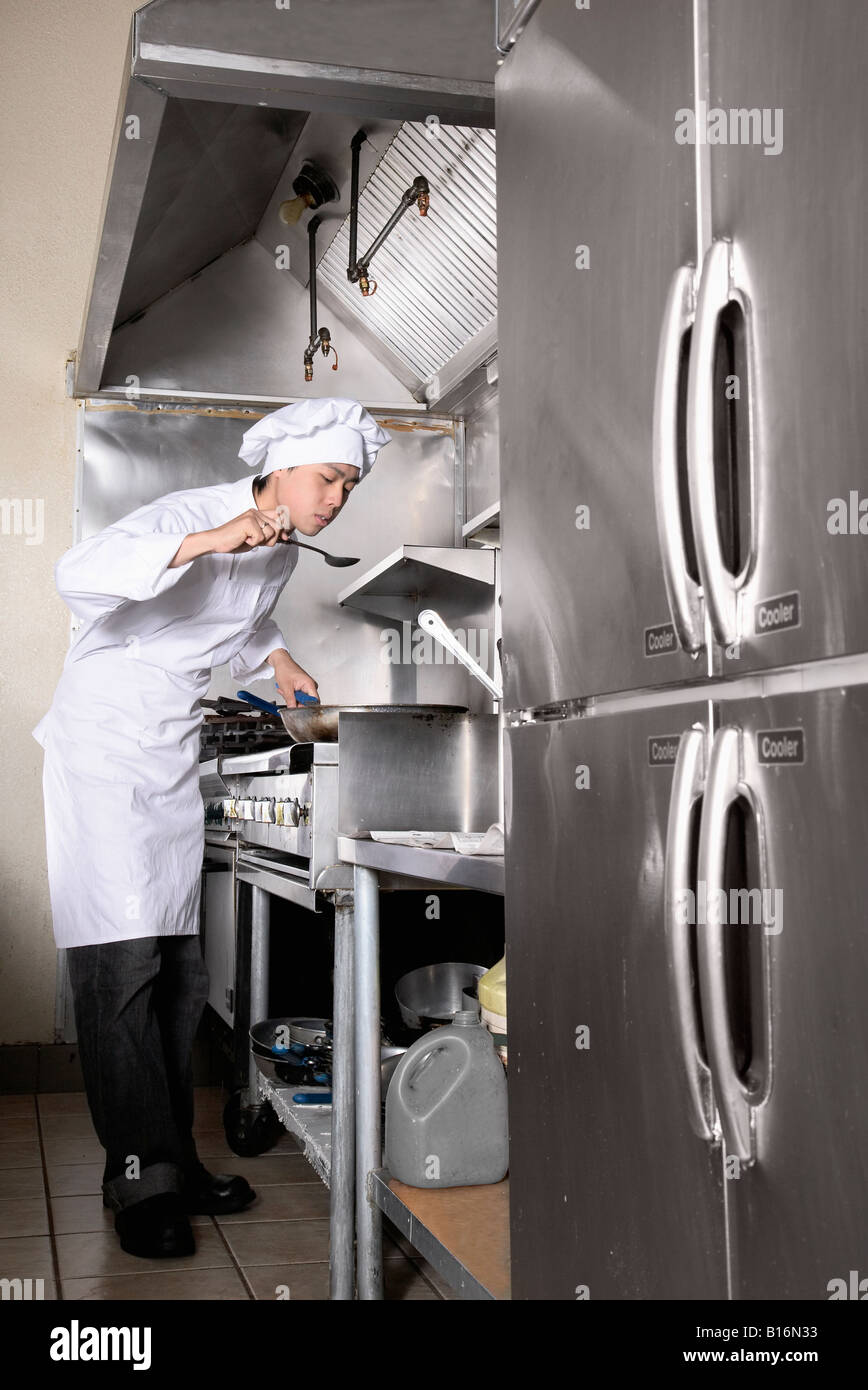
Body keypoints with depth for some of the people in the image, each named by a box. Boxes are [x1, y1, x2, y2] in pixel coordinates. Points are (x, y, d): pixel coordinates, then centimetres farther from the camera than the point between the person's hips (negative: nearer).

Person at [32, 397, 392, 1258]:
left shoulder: (280, 552, 9)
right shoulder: (189, 515, -17)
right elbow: (78, 577, -34)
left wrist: (274, 657, 10)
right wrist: (208, 541, -41)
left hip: (174, 756, 8)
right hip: (103, 745, -8)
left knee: (178, 970, 9)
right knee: (122, 961, -10)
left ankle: (174, 1162, 19)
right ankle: (141, 1181, -1)